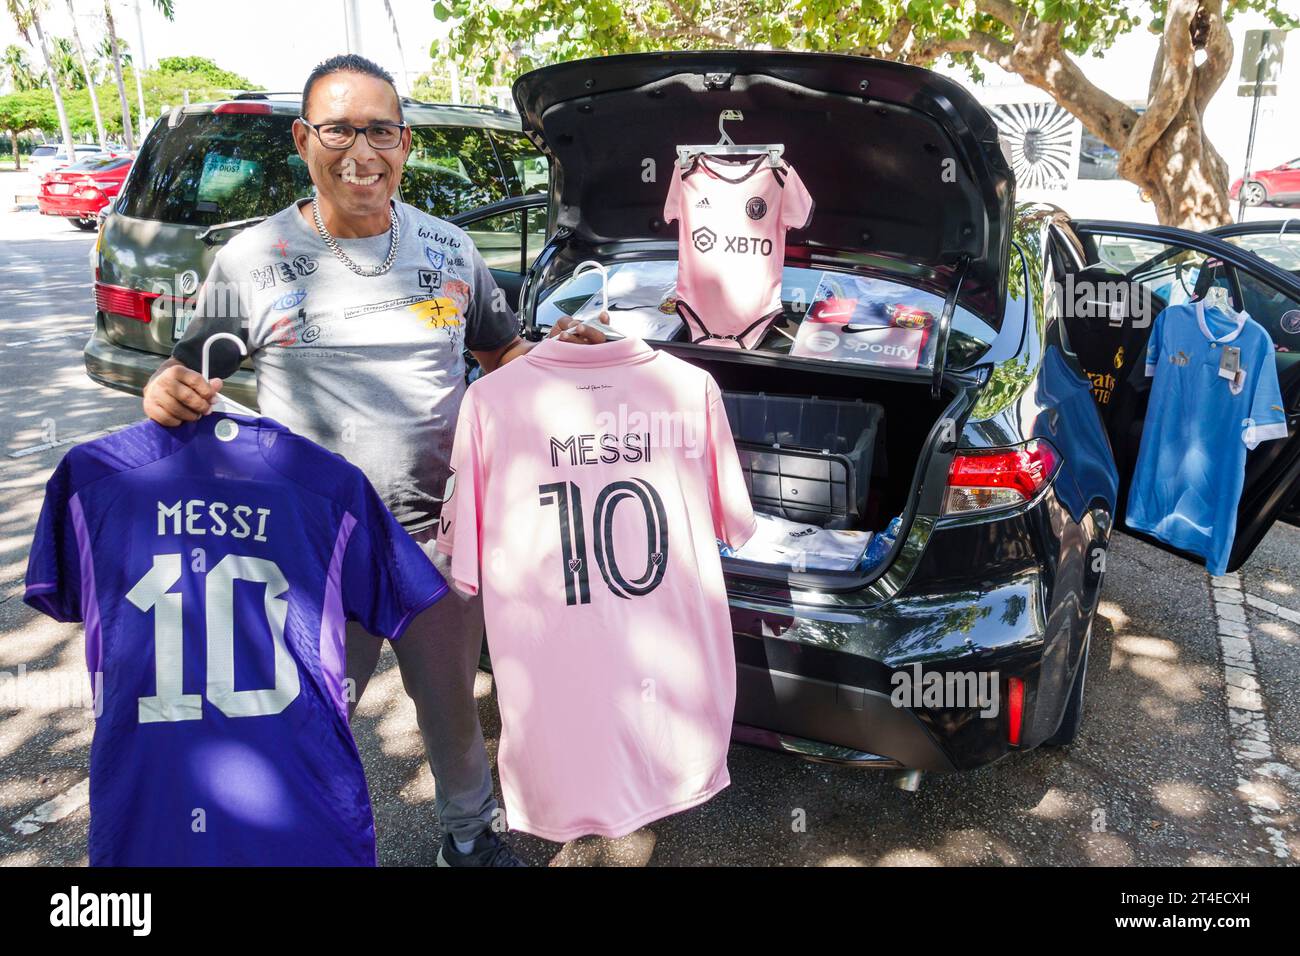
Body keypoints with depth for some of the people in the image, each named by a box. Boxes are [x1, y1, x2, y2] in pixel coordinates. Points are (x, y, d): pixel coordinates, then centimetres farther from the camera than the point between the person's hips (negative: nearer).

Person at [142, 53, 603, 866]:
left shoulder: (450, 250, 3)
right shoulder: (252, 260, -4)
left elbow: (502, 354, 14)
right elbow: (194, 374, 4)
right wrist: (168, 392, -20)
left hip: (443, 534, 2)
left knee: (452, 703, 22)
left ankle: (470, 833, 48)